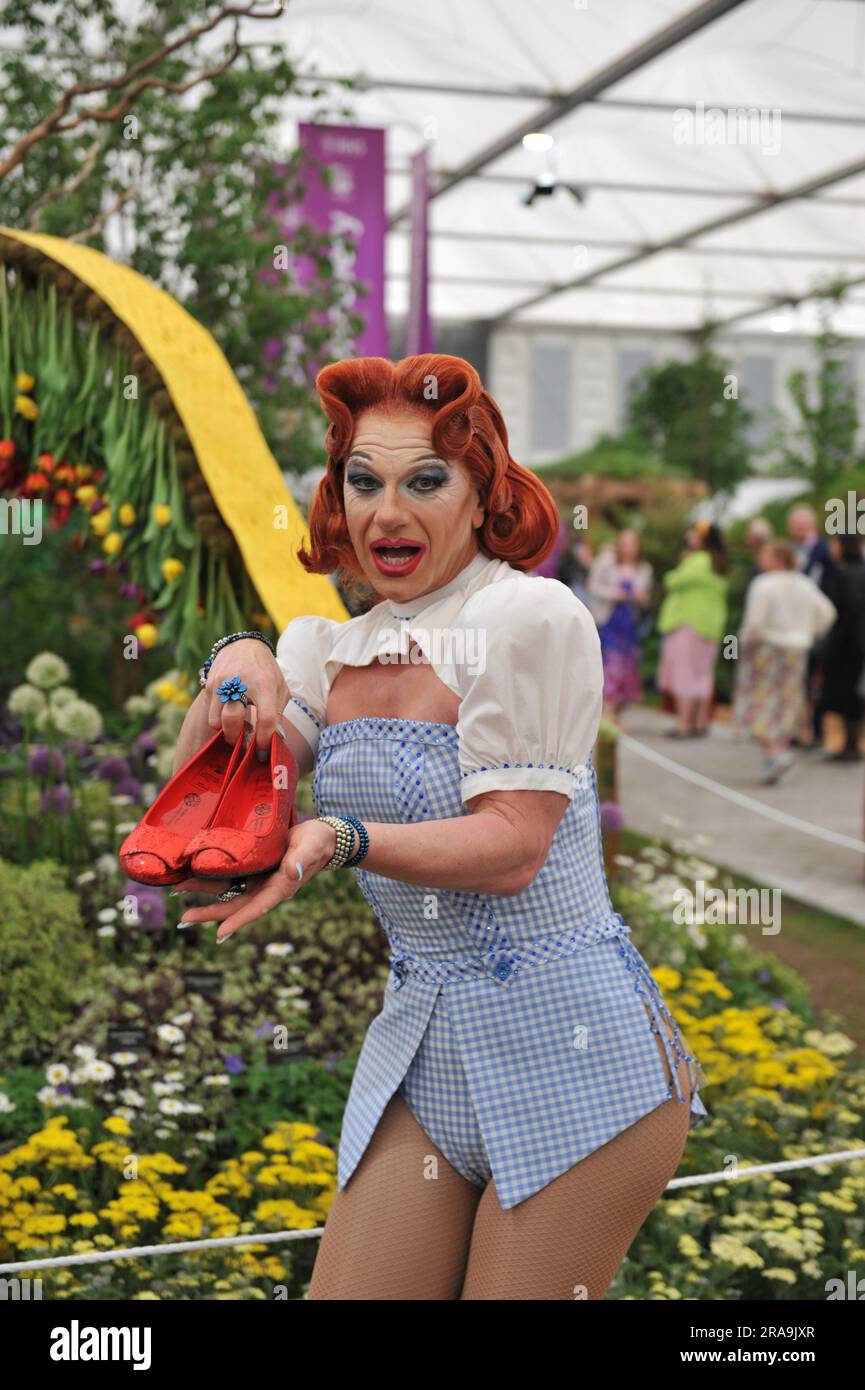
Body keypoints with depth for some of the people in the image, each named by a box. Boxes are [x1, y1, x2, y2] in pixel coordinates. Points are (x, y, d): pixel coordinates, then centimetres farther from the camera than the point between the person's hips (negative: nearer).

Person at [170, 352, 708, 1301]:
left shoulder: (529, 616, -12)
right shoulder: (332, 646, 8)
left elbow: (512, 849, -17)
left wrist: (340, 839, -31)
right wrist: (236, 667, -17)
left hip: (568, 1045, -6)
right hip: (420, 1040, 6)